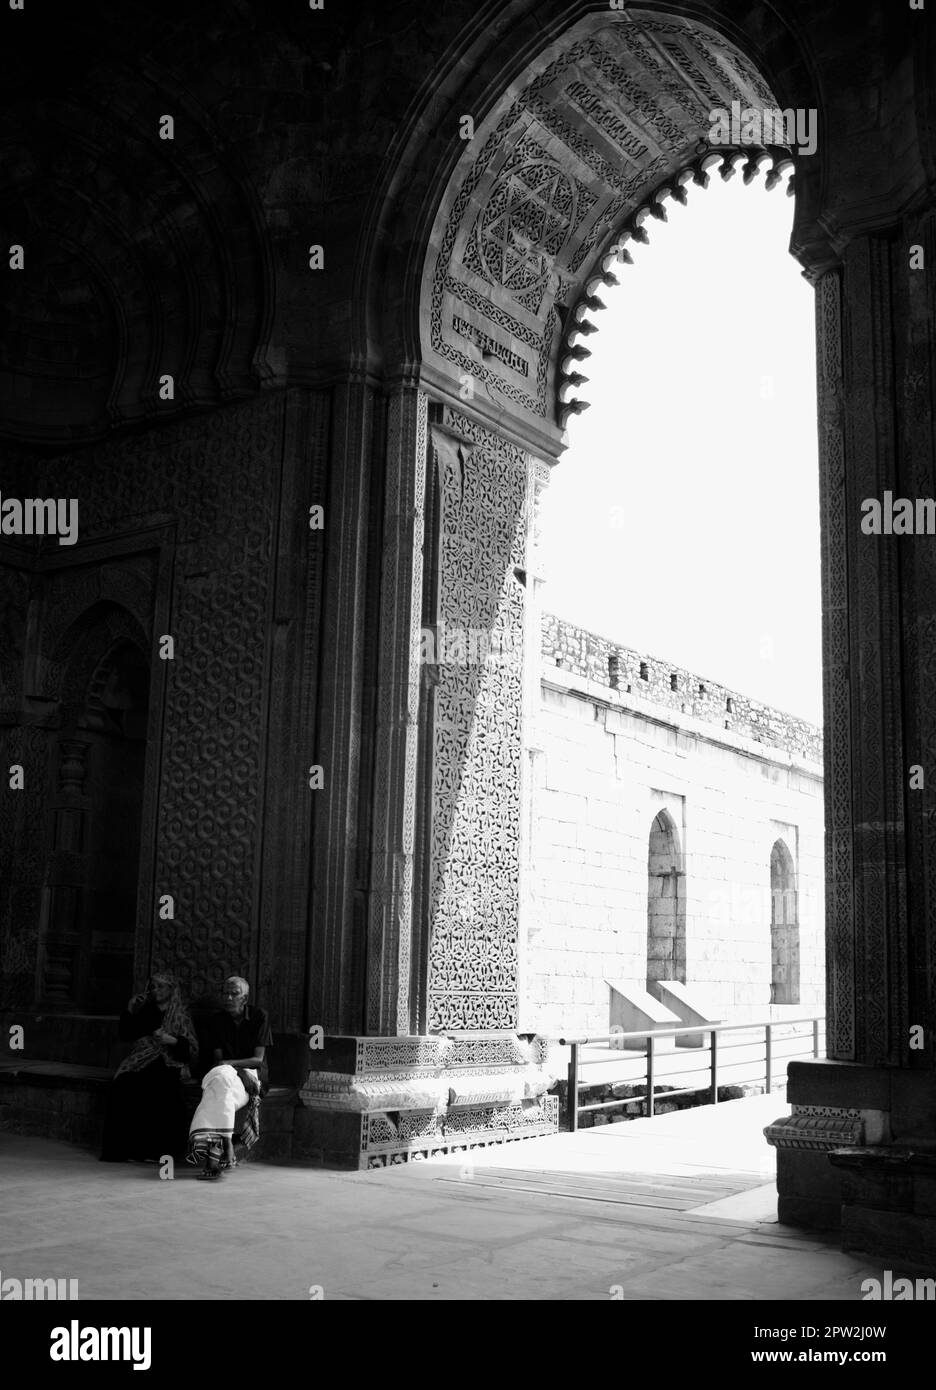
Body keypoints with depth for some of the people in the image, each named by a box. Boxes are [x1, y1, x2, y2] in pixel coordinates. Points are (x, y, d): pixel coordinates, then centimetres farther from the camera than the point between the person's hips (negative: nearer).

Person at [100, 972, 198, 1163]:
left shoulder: (181, 1015, 8)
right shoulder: (146, 1011, 18)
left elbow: (192, 1050, 2)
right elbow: (124, 1035, 18)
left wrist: (172, 1041, -16)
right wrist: (130, 1011, 6)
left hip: (168, 1064, -3)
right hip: (141, 1064, 3)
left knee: (159, 1088, -36)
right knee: (123, 1086, -29)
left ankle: (153, 1149, -27)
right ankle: (121, 1148, -25)